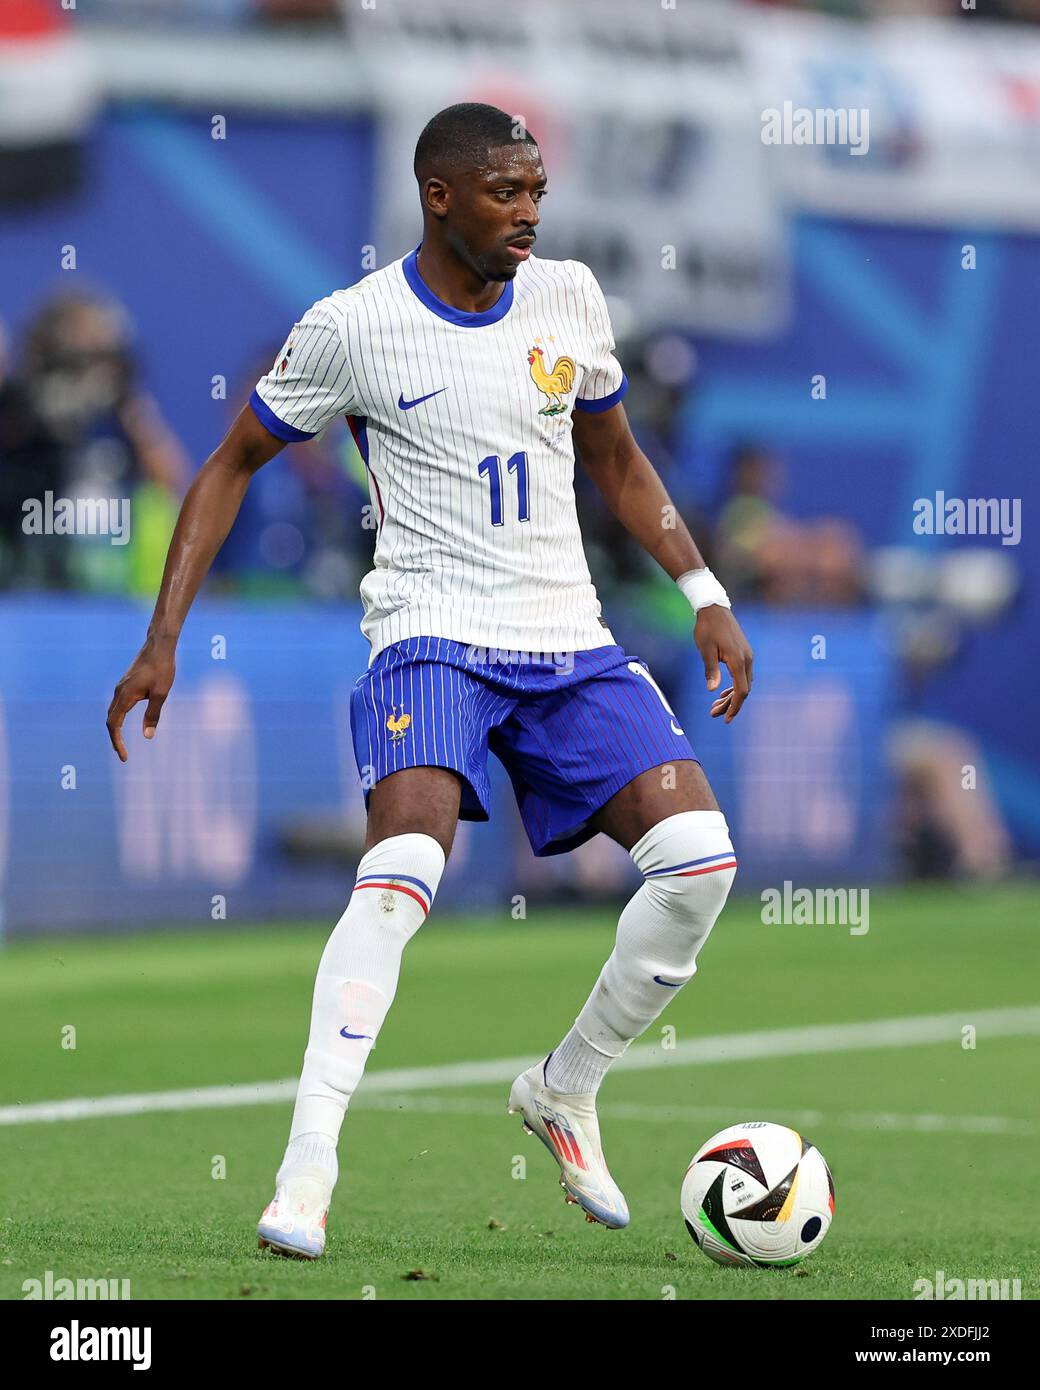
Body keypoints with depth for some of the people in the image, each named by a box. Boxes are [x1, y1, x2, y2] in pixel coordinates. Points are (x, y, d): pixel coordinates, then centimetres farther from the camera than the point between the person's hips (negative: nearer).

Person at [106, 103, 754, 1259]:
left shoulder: (567, 296, 6)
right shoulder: (353, 327, -6)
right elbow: (232, 466, 4)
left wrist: (703, 593, 12)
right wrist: (163, 639, -3)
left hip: (570, 641, 5)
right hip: (433, 634, -5)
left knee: (699, 854, -11)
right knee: (404, 868, -29)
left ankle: (564, 1093, 10)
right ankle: (307, 1167, -27)